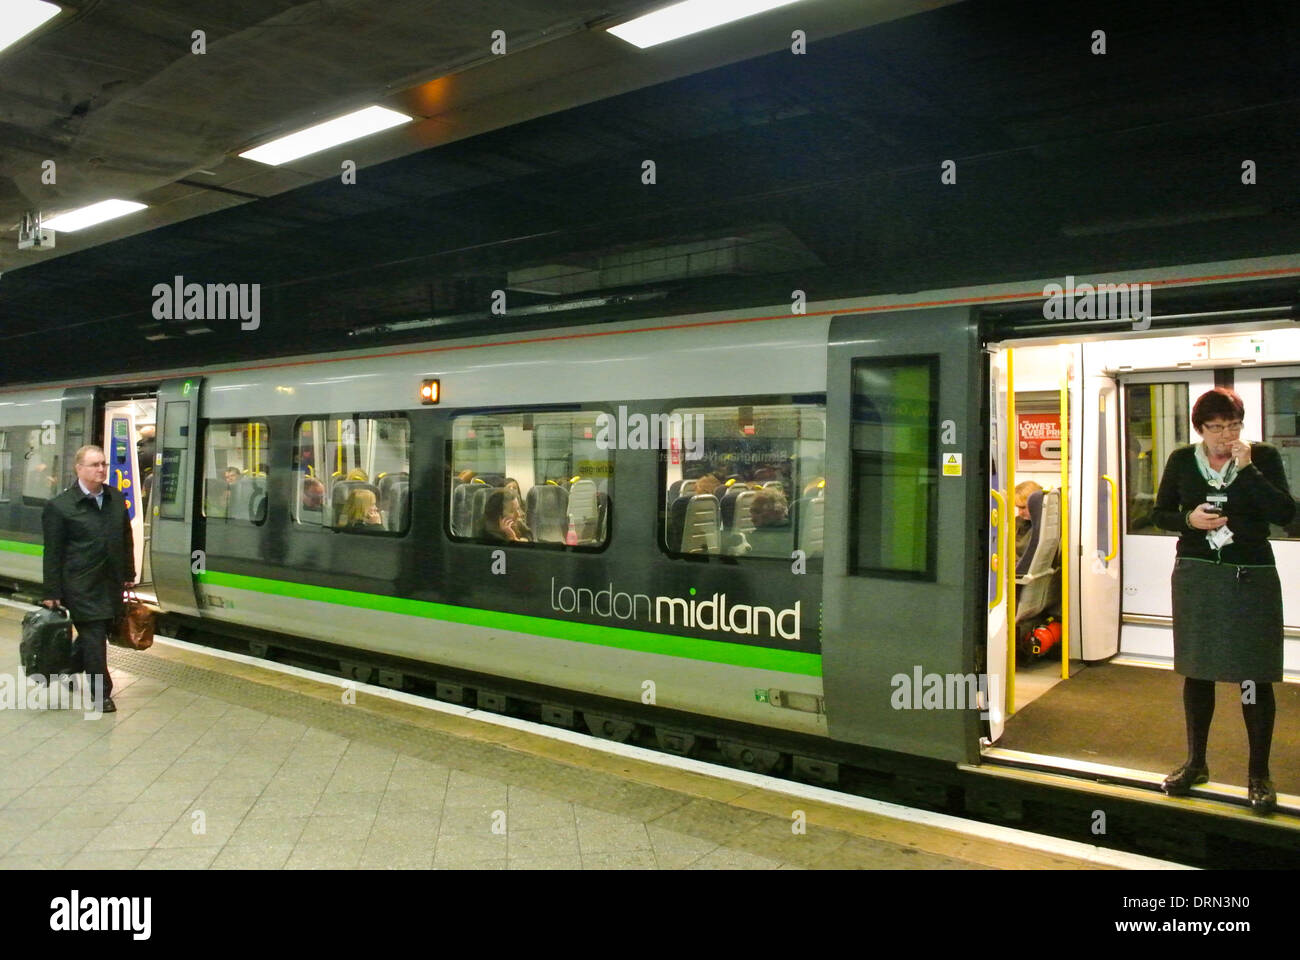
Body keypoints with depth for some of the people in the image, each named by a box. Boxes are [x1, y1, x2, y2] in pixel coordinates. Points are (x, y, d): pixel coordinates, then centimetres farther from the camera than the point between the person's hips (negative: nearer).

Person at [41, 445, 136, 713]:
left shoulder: (117, 499, 7)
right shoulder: (59, 507, -8)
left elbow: (126, 540, 15)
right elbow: (53, 553, -6)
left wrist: (128, 575, 14)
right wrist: (52, 593, -6)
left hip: (111, 583, 5)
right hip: (81, 587, -5)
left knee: (93, 636, 13)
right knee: (93, 638, -2)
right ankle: (101, 694, 9)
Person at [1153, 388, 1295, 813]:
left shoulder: (1263, 456, -4)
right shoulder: (1182, 460, 2)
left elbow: (1285, 513, -15)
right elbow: (1160, 513, 9)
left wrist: (1247, 469, -19)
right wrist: (1189, 519, -11)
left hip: (1251, 579, -2)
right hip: (1196, 577, 2)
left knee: (1254, 677, 0)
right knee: (1197, 672, 11)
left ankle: (1259, 774, 15)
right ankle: (1196, 763, 26)